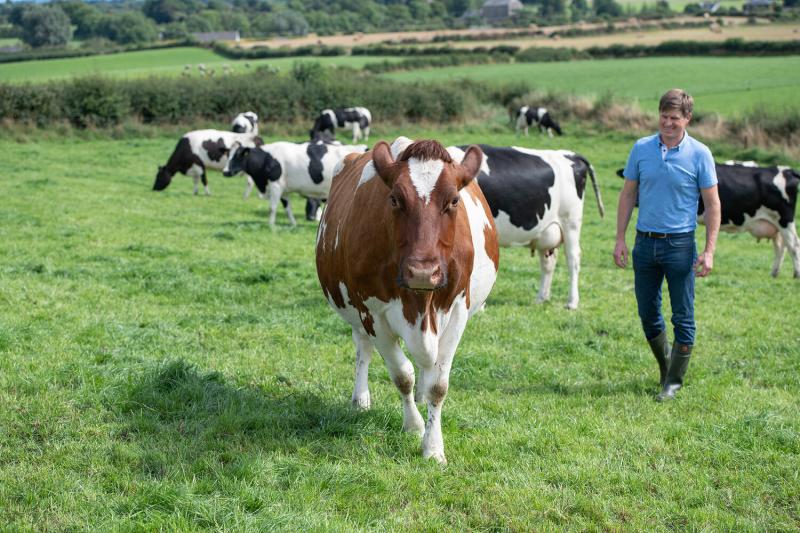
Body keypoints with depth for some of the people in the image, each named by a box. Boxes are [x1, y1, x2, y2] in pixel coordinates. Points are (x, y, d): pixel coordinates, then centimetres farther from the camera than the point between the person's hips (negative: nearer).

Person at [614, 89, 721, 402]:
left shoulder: (699, 154, -5)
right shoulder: (641, 149, 3)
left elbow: (712, 204, -3)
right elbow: (628, 195, 10)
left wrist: (709, 251, -10)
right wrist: (620, 239, 4)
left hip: (680, 244, -3)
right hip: (645, 243, 3)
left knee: (683, 317, 1)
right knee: (648, 314, 11)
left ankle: (674, 381, 12)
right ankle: (666, 365, 32)